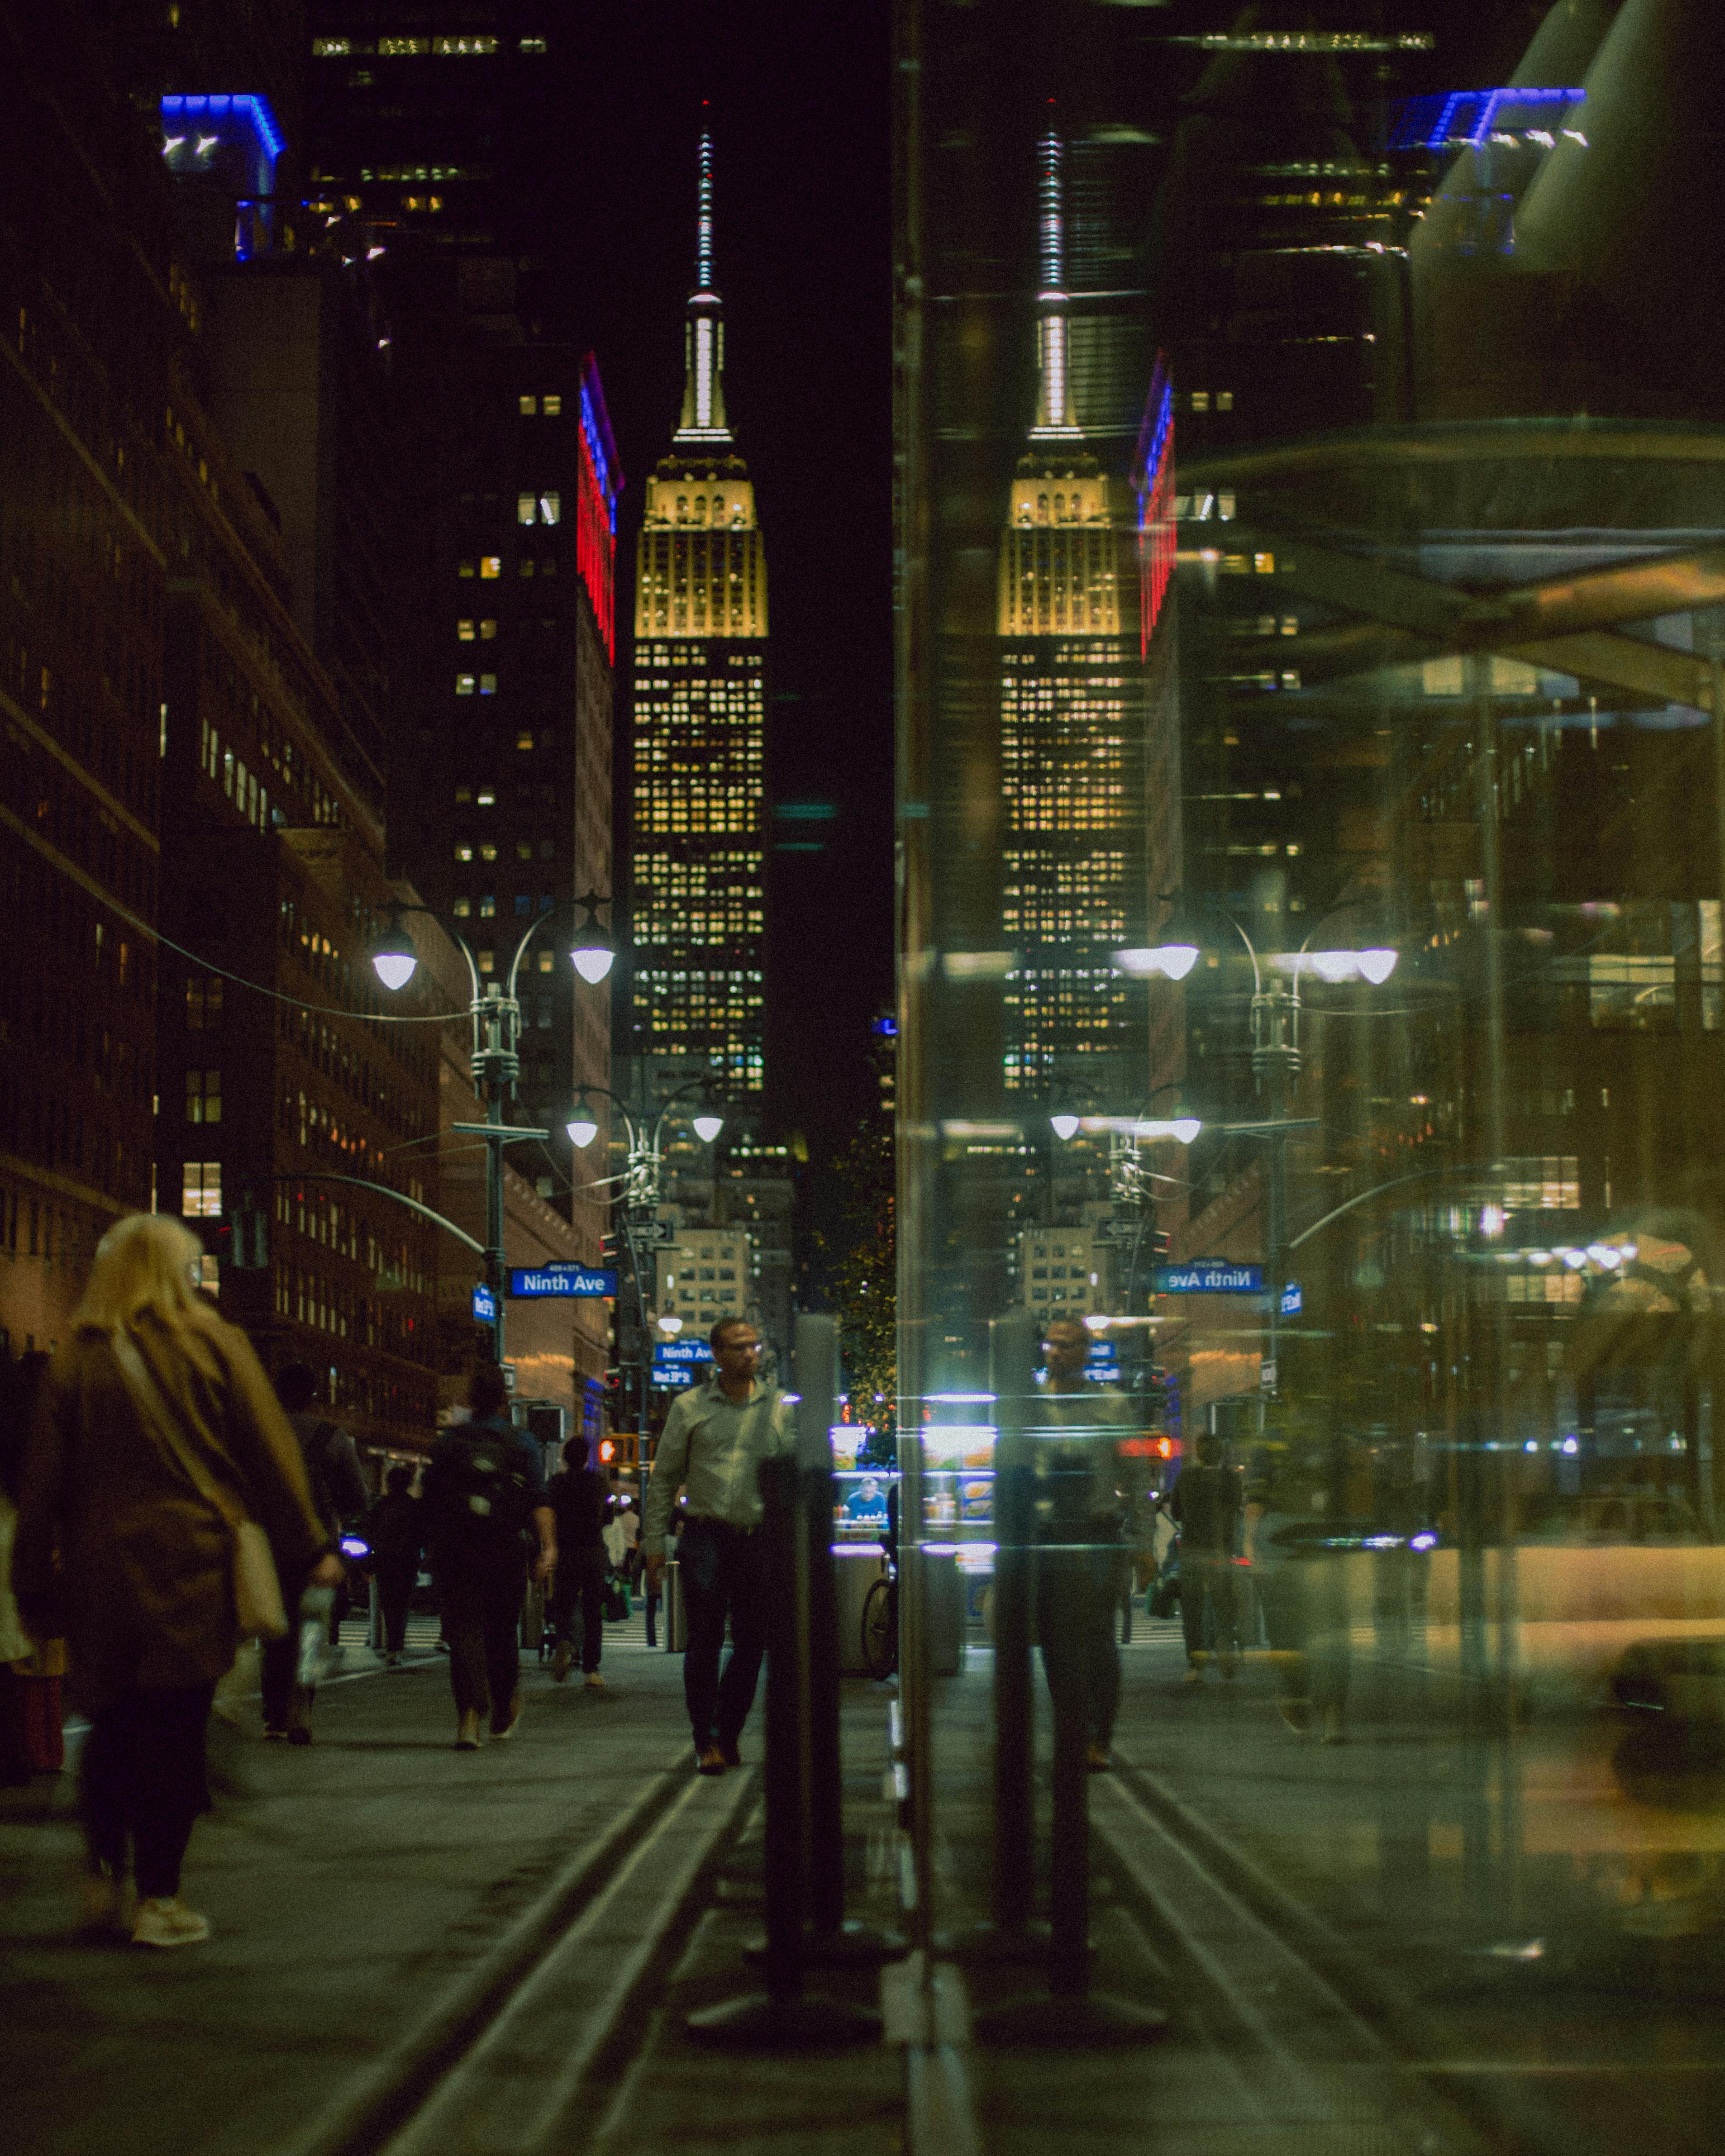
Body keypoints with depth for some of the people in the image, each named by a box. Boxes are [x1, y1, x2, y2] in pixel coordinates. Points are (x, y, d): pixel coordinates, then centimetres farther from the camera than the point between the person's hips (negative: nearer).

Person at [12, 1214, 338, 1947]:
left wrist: (35, 1584, 8)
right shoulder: (214, 1345, 0)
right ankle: (158, 1899, -1)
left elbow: (42, 1481, 4)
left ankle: (105, 1876, 12)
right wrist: (308, 1548, 4)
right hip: (193, 1566, -2)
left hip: (100, 1571, 2)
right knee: (174, 1731, 0)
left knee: (112, 1727, 15)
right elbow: (271, 1454, -1)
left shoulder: (76, 1359, 4)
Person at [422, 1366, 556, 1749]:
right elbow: (539, 1501, -8)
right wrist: (548, 1548, -11)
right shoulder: (522, 1442, 2)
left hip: (455, 1552, -1)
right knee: (502, 1632, 15)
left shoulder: (447, 1442, 4)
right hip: (506, 1552, 1)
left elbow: (431, 1501, 8)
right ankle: (503, 1715, 29)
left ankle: (469, 1714, -22)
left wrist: (434, 1546, 20)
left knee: (464, 1631, -4)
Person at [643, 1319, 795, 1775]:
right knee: (705, 1639, -6)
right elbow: (664, 1477, 8)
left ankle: (728, 1737, 21)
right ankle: (707, 1742, -1)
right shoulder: (690, 1407, 4)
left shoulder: (780, 1407, 8)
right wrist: (654, 1543, 3)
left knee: (751, 1643, 6)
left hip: (760, 1540, 2)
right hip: (705, 1536, -2)